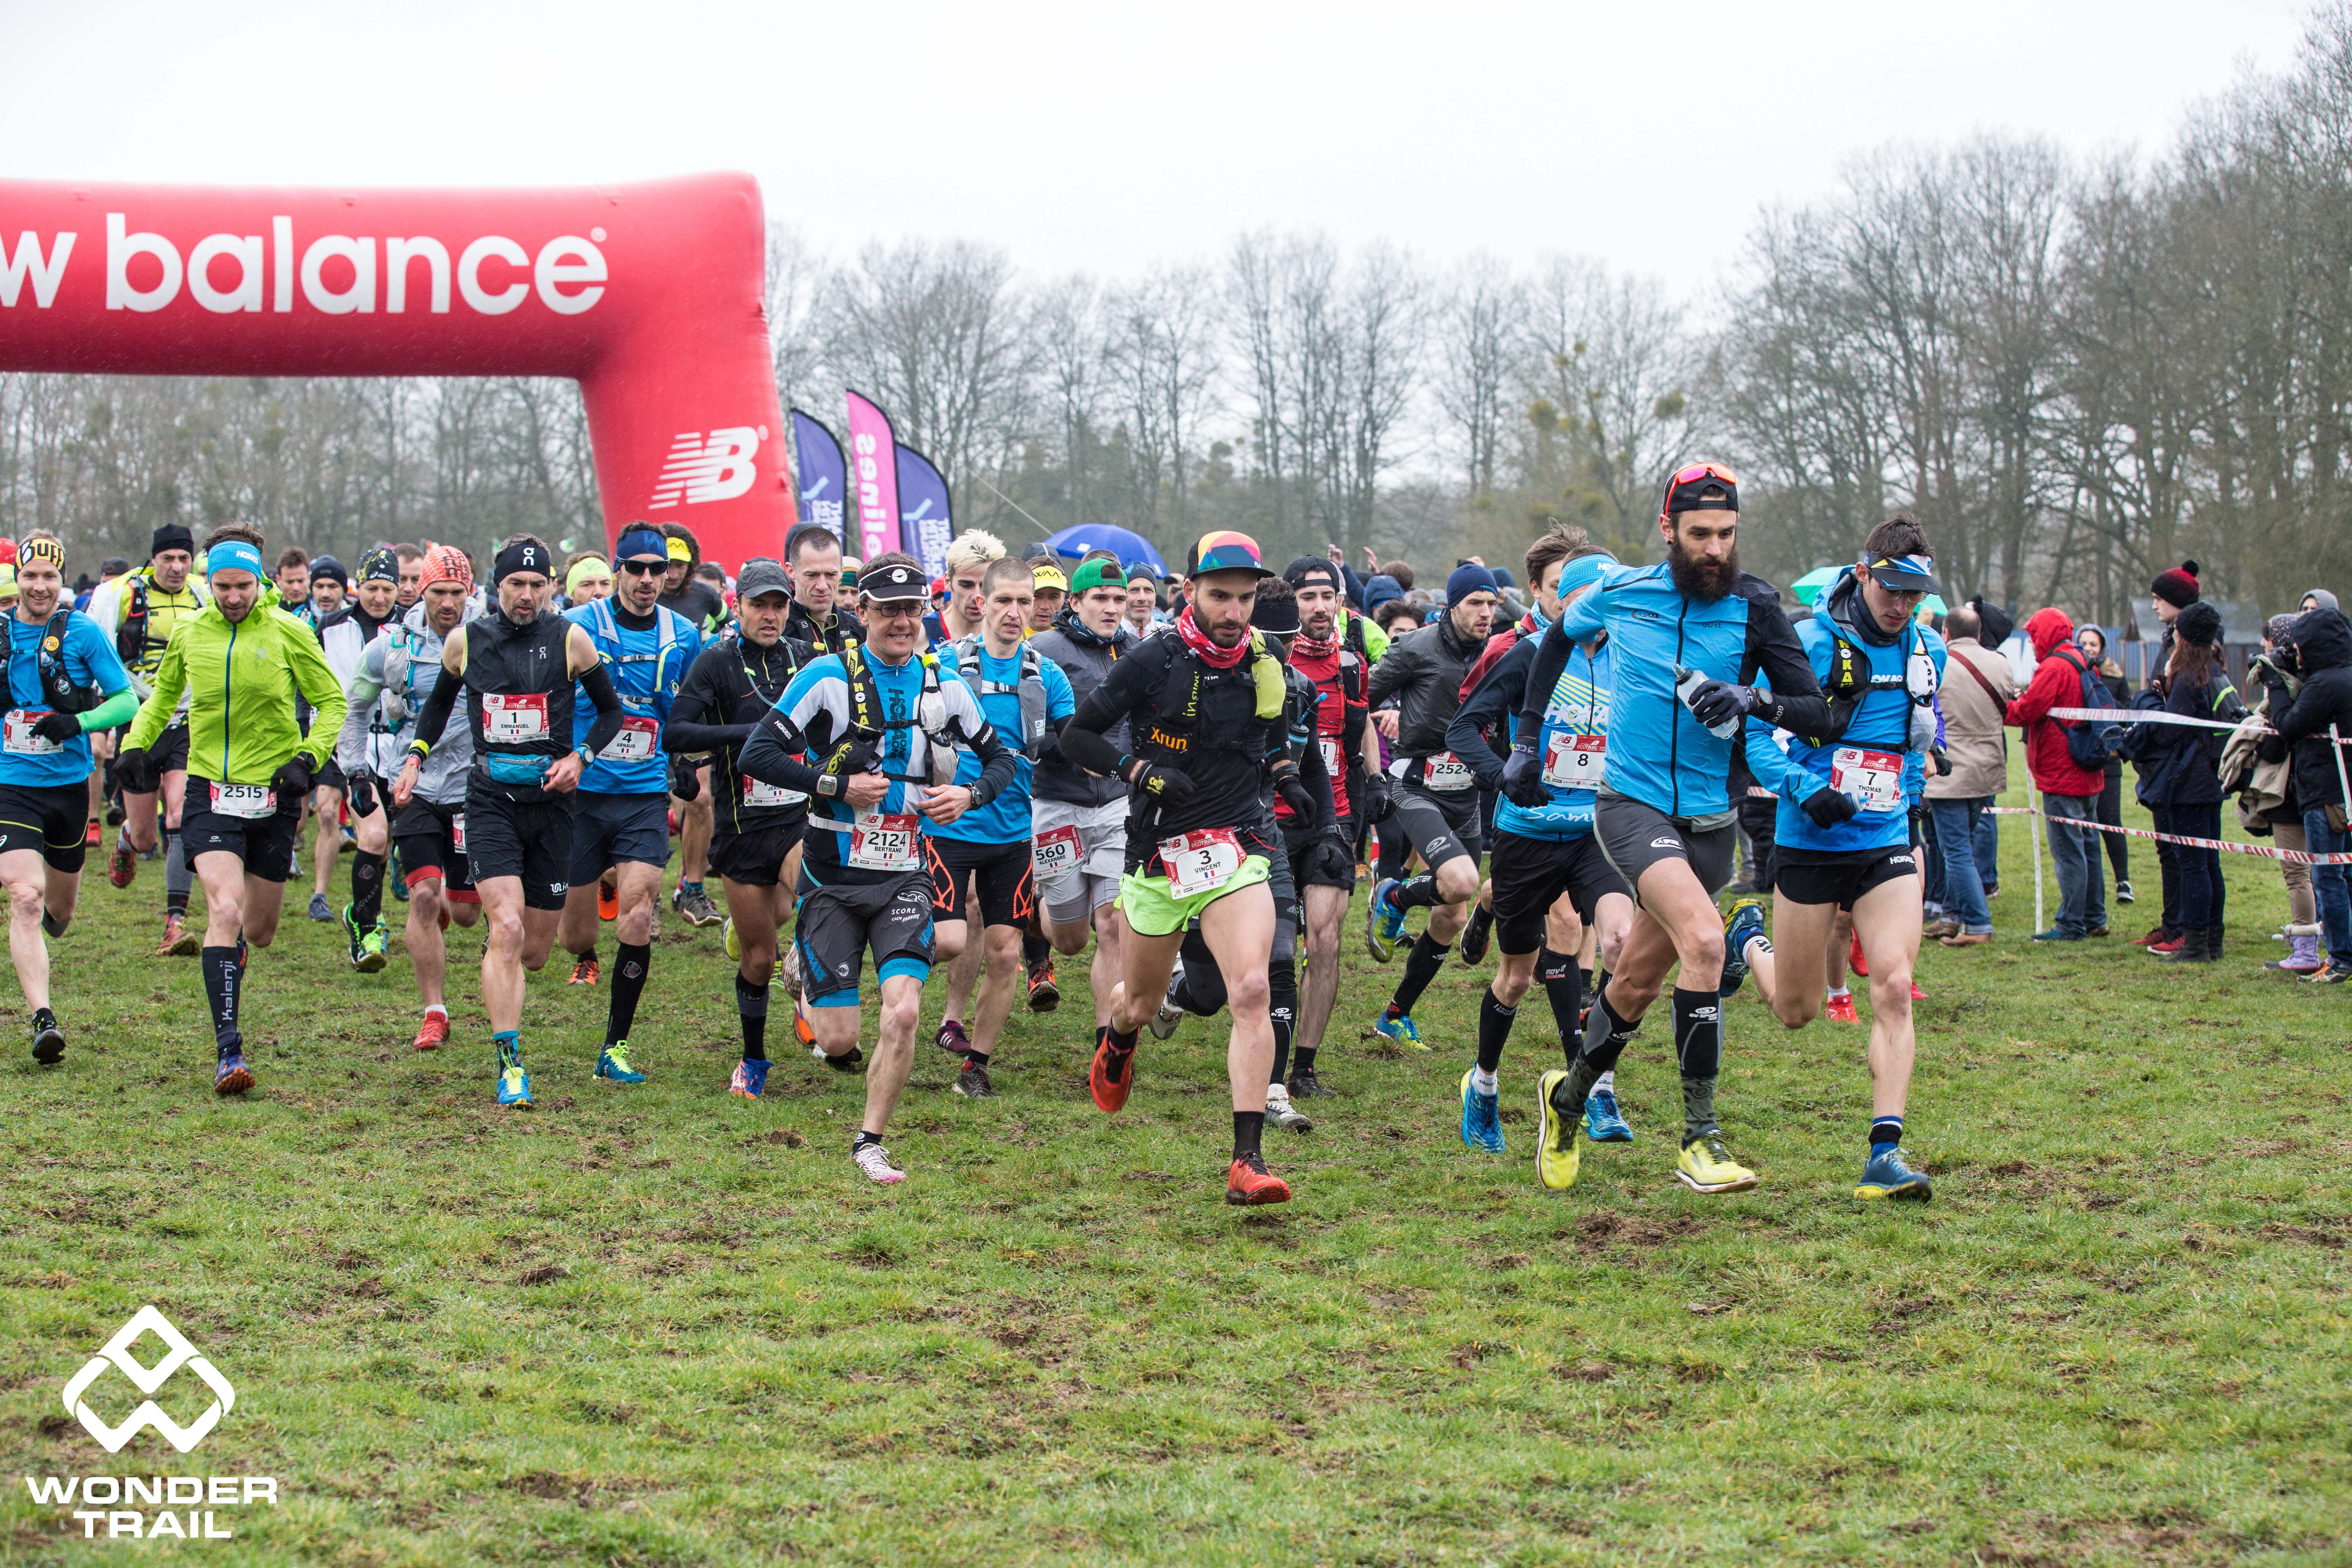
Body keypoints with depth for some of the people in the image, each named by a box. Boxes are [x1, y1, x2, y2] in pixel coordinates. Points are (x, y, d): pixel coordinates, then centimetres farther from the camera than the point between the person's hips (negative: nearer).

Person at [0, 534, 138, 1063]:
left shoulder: (84, 633, -4)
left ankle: (49, 921, 55)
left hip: (69, 784, 1)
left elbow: (127, 701, -5)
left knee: (58, 909, 16)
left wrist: (78, 722, -19)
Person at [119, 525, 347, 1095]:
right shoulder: (189, 634, 3)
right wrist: (137, 742, 8)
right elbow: (164, 694, 22)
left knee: (260, 930, 11)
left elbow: (331, 703, 4)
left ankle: (232, 954, 52)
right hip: (211, 790, 0)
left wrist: (308, 757, -11)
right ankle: (227, 1050, -20)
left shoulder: (288, 632, -4)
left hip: (273, 792, 0)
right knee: (224, 909, -19)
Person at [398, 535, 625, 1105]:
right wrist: (415, 757, 9)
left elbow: (612, 709, 9)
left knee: (534, 952, 6)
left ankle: (494, 964, 44)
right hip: (491, 801, -1)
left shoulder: (569, 639, -2)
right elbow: (440, 701, 21)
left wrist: (580, 757, -6)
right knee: (507, 930, -19)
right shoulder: (466, 642, 2)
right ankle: (509, 1063, -15)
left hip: (551, 802, 1)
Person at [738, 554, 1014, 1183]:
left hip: (905, 876, 2)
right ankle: (805, 973, 37)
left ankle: (871, 1141, 3)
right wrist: (837, 785, -17)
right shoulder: (828, 676, -8)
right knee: (840, 1040, -1)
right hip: (833, 877, -2)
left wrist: (970, 794, -4)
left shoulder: (944, 686, 4)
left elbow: (1001, 758, 16)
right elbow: (758, 754, -11)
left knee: (904, 1011, -17)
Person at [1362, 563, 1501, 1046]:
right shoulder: (1418, 648, -11)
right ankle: (1392, 899, 3)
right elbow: (1365, 699, -1)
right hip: (1417, 787, -6)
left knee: (1452, 918, 7)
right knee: (1461, 881, -29)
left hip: (1465, 793, 6)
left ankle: (1397, 1016, 23)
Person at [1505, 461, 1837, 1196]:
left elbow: (1818, 713, -4)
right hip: (1631, 802, -3)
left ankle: (1569, 1100, 40)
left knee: (1637, 983, 13)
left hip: (1707, 819, 3)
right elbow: (1558, 637, 19)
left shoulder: (1755, 606, -4)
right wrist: (1526, 740, 17)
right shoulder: (1620, 591, -3)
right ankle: (1699, 1140, -21)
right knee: (1704, 939, -26)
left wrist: (1755, 700, -25)